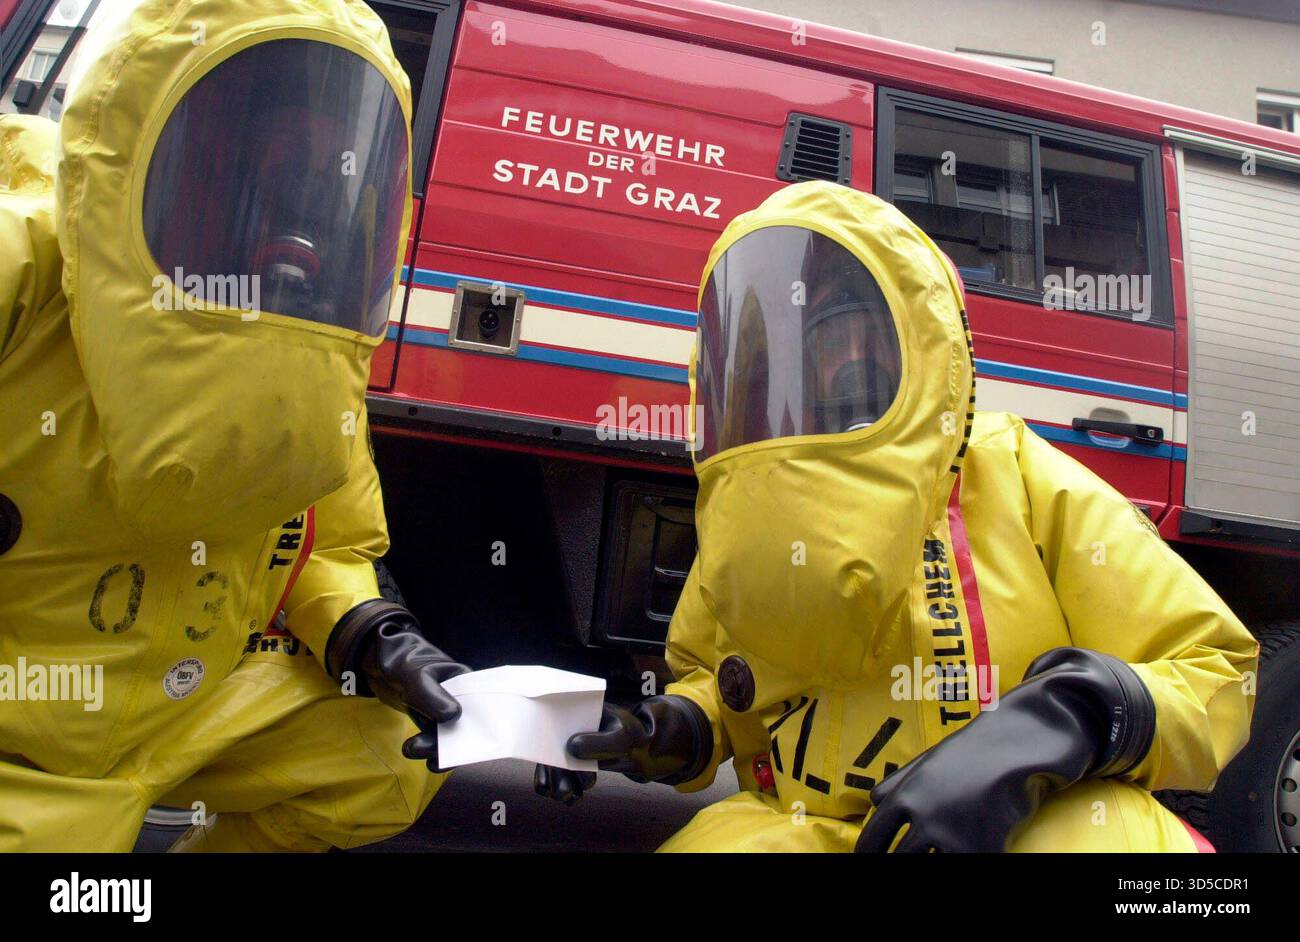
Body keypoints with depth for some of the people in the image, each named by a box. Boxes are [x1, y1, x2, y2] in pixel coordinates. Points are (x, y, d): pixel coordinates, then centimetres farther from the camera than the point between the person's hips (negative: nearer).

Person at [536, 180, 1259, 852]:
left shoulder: (1015, 478, -1)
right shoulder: (746, 533, 10)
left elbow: (1214, 669, -1)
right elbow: (712, 679, 25)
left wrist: (1056, 727, -22)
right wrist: (674, 730, 0)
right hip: (804, 828, 2)